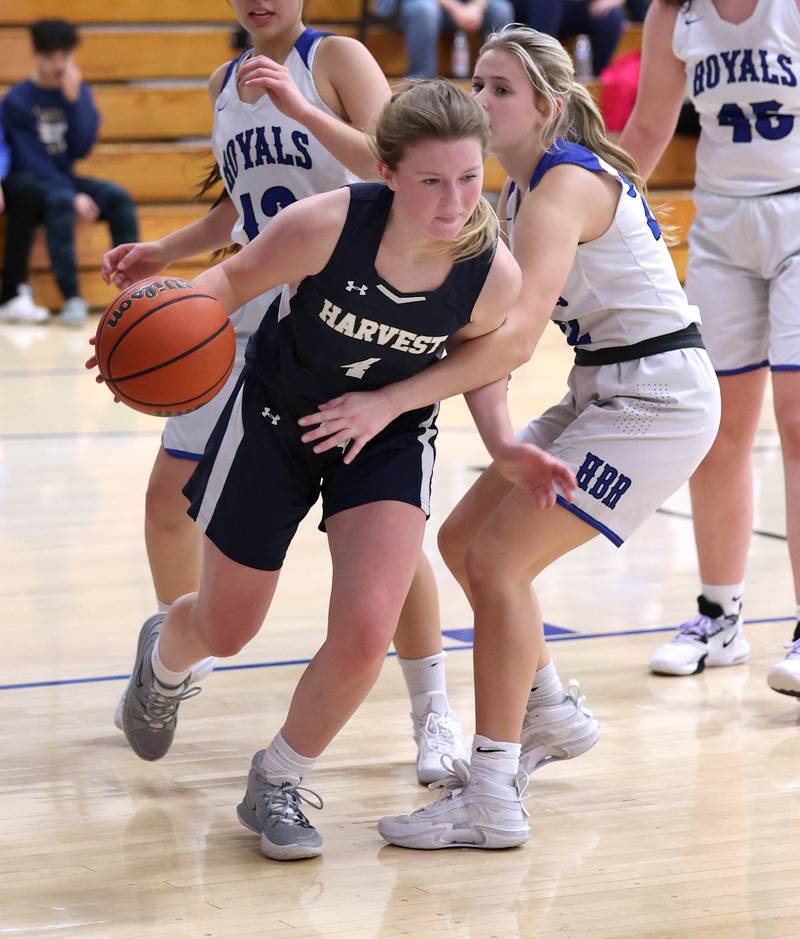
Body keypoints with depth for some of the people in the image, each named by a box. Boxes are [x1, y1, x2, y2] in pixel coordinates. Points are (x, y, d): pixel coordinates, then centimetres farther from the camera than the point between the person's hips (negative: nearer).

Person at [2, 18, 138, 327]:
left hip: (64, 179, 5)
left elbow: (81, 149, -7)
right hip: (29, 183, -5)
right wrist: (74, 196, -25)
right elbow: (32, 161, -15)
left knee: (118, 197, -22)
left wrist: (74, 101, -17)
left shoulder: (79, 91, 3)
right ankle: (72, 298, -40)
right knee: (60, 200, -37)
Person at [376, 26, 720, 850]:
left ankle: (492, 801, -13)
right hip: (600, 394, 9)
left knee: (499, 557, -15)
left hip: (658, 396, -9)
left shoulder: (565, 187, -21)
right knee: (463, 542, 11)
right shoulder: (515, 193, 9)